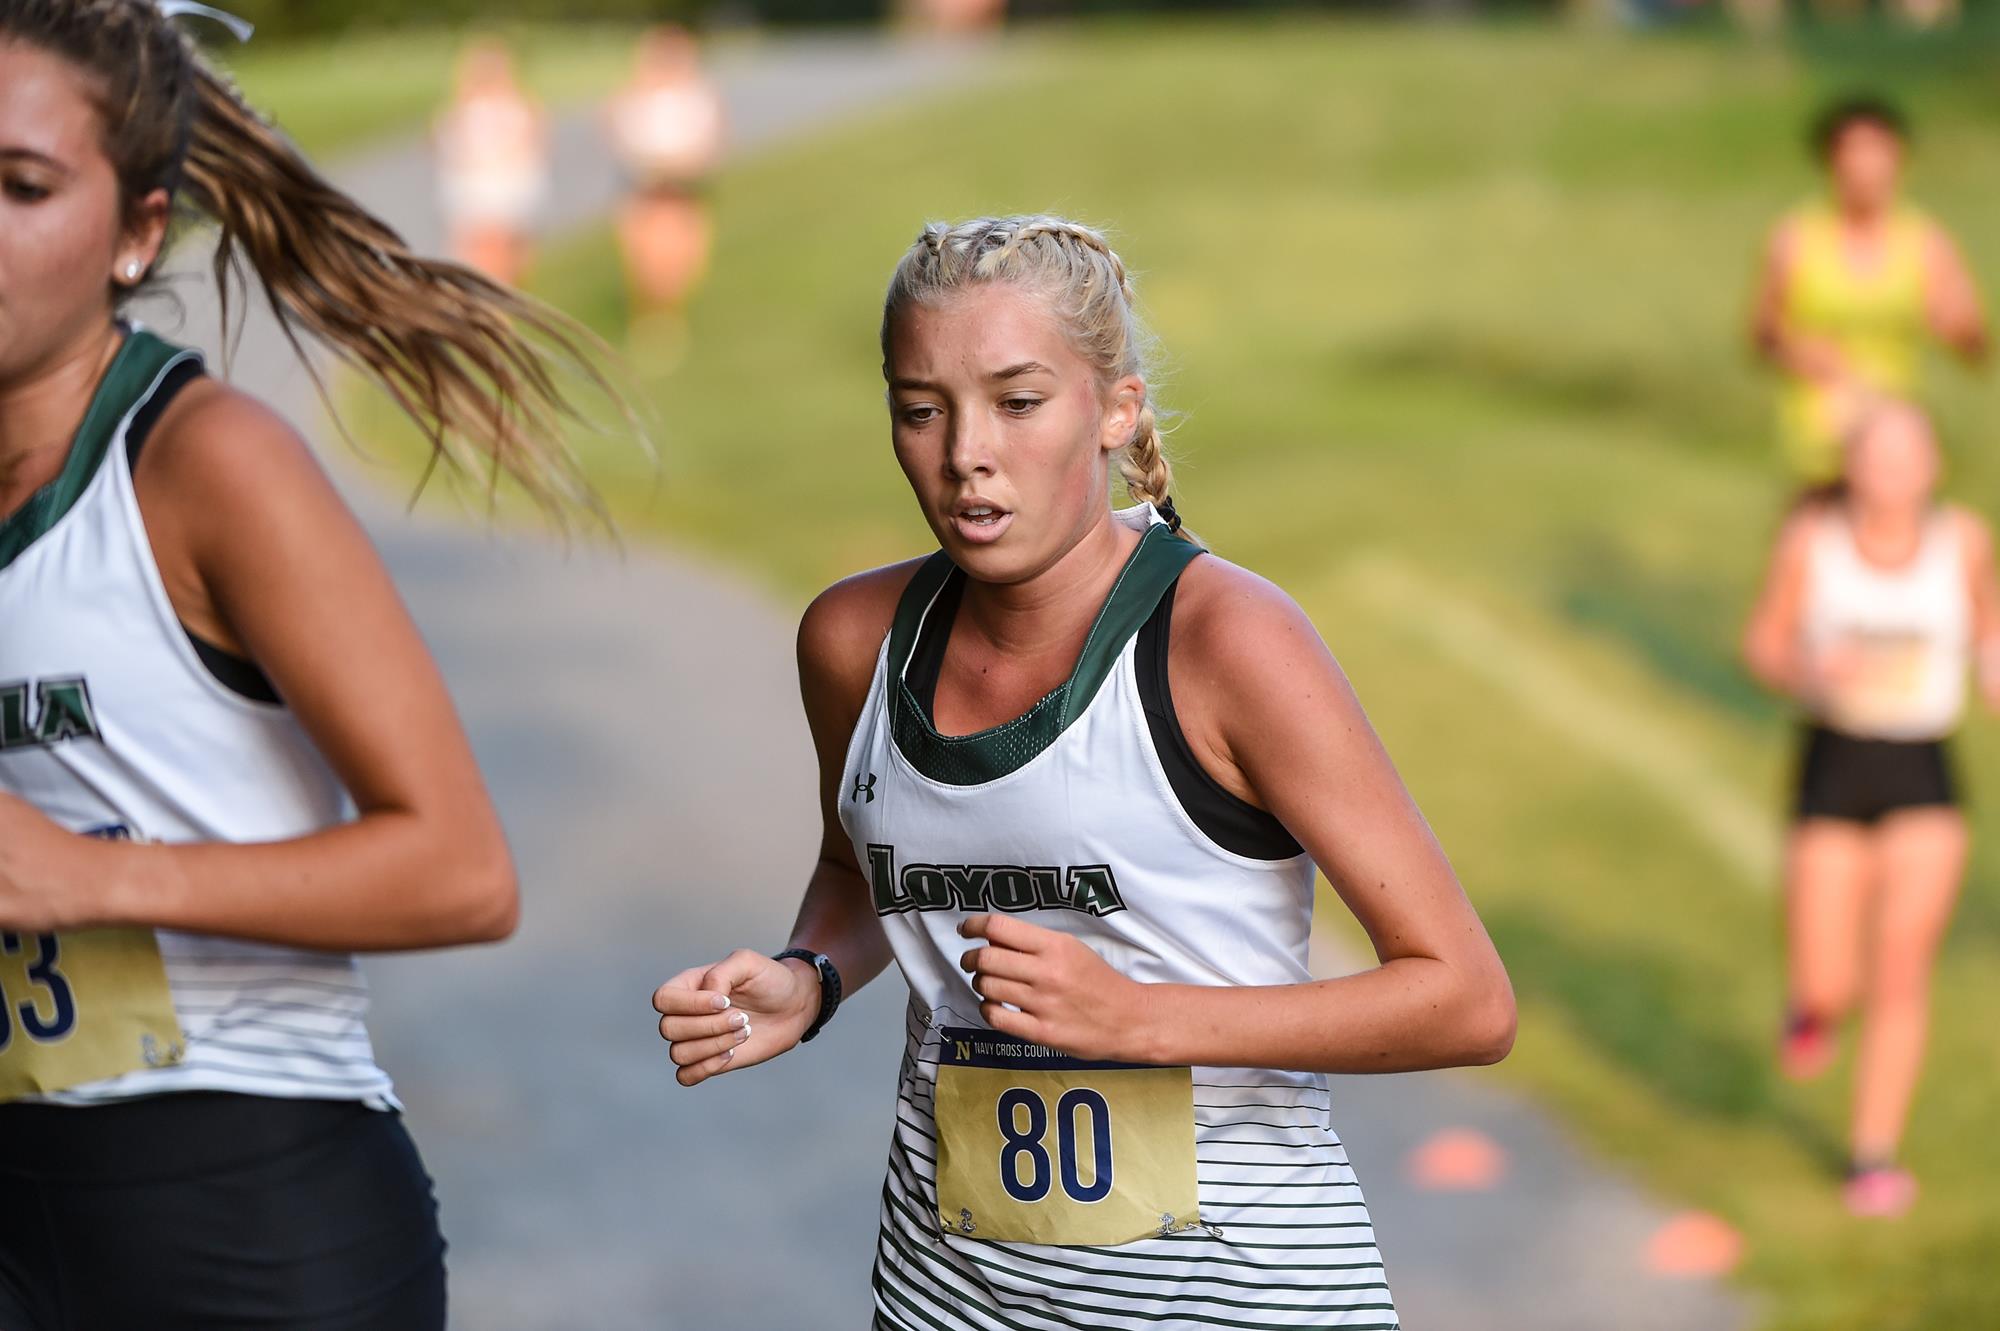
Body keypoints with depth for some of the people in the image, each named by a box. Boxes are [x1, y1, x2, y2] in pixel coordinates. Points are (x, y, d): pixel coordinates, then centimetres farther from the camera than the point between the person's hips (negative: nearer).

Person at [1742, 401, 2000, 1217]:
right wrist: (1810, 671, -19)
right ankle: (1813, 999, 34)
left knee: (1902, 971, -6)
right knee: (1828, 991, -4)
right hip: (1834, 763, -1)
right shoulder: (1812, 540, -8)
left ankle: (1876, 1156, 7)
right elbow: (1764, 644, 1)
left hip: (1923, 780, 1)